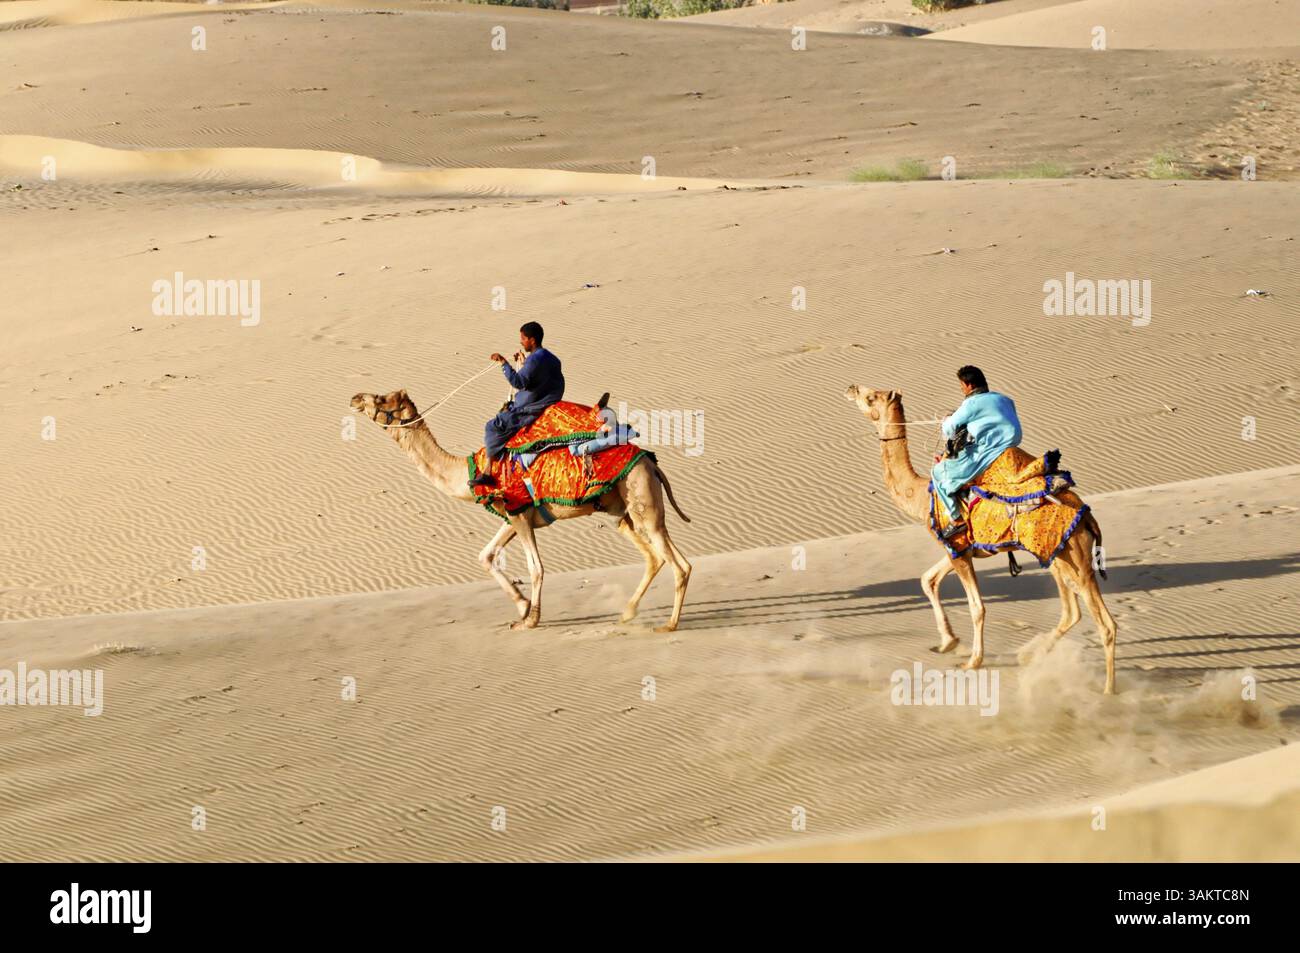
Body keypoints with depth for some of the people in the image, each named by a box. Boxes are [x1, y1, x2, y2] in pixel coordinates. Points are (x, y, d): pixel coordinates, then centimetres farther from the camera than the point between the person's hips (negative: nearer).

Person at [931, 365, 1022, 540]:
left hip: (986, 453, -9)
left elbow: (950, 429, -4)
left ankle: (957, 519, 1)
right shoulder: (1003, 399, 14)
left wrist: (947, 420, 21)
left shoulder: (973, 403, -10)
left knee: (939, 472, 3)